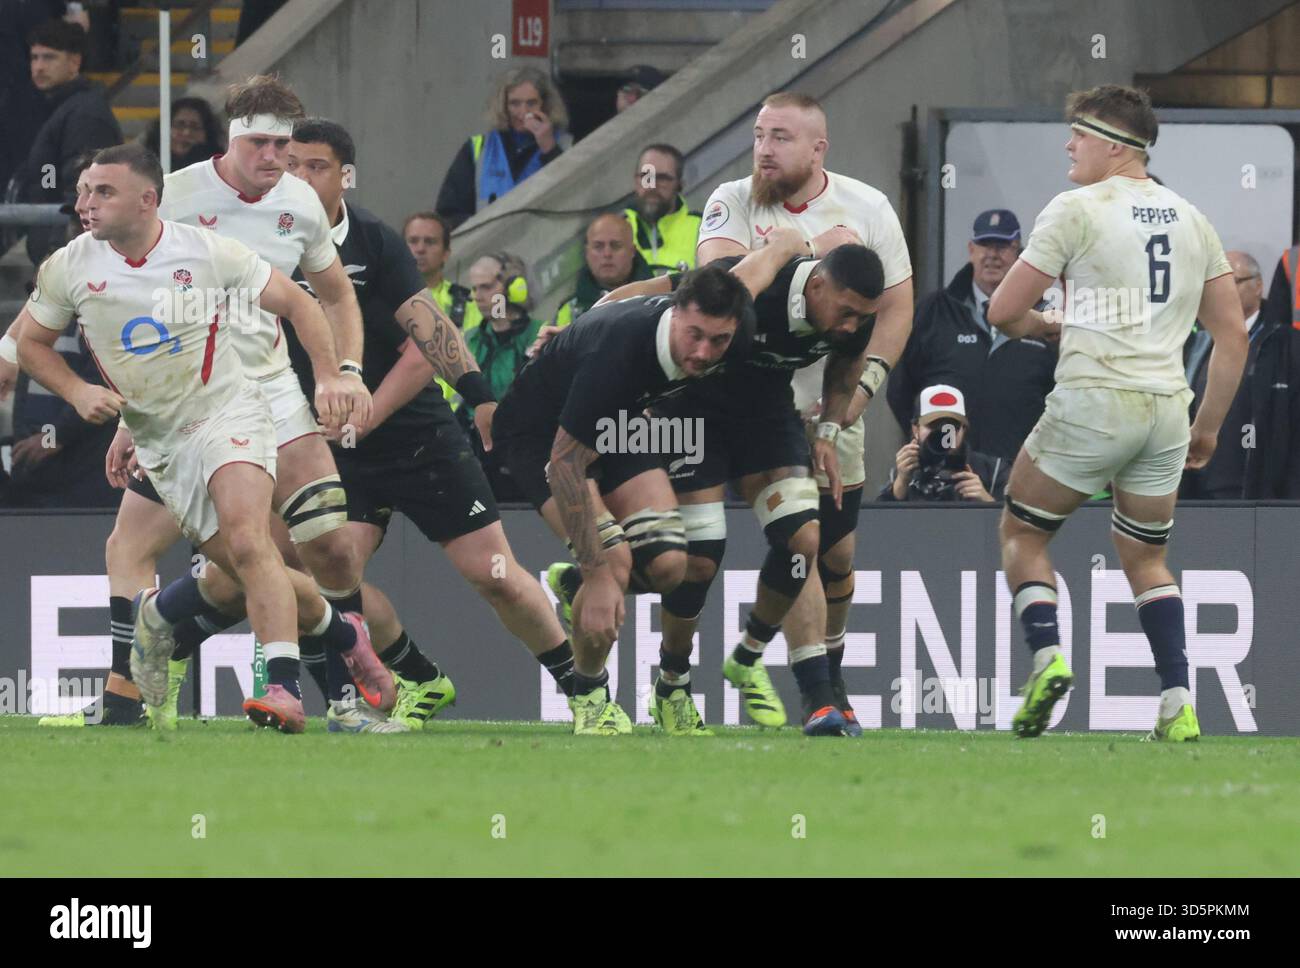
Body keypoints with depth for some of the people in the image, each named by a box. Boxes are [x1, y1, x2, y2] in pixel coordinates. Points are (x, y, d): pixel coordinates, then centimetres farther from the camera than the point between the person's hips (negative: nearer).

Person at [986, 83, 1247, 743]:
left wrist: (1048, 325, 19)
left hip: (1093, 400, -5)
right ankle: (1178, 706, 3)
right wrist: (1208, 428, 19)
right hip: (1166, 406, 5)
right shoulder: (1190, 219, 13)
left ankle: (1046, 654, -10)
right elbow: (1233, 333, 13)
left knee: (1021, 532, 12)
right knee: (1146, 558, 17)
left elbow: (1003, 312, -3)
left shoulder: (1077, 209, -4)